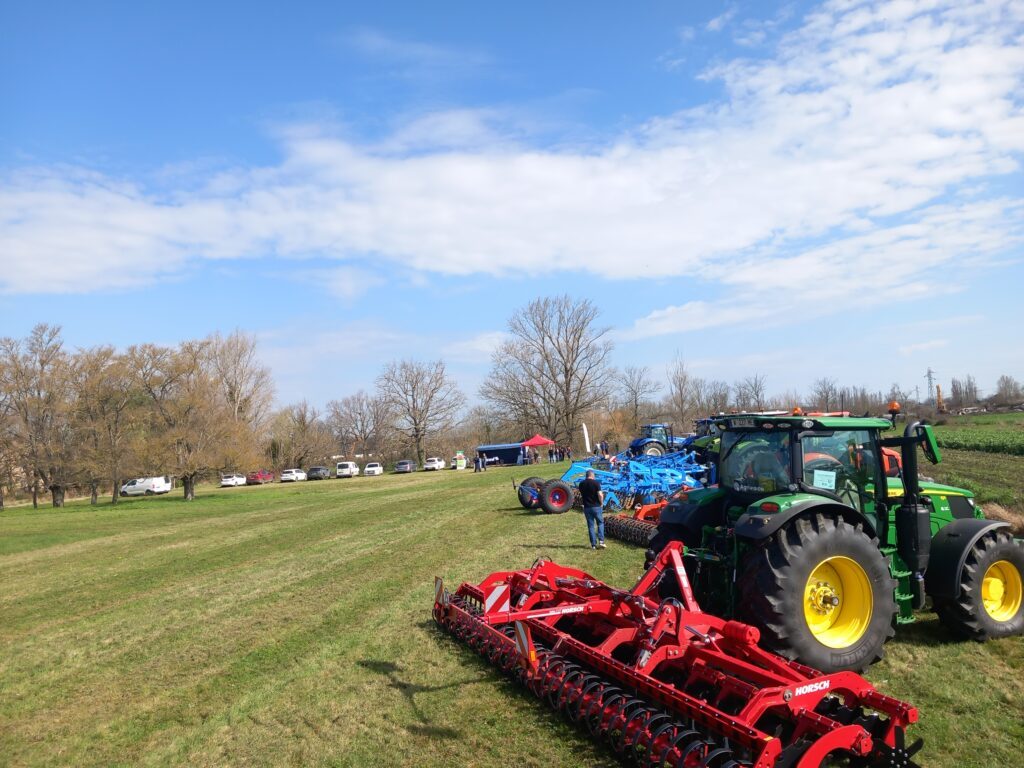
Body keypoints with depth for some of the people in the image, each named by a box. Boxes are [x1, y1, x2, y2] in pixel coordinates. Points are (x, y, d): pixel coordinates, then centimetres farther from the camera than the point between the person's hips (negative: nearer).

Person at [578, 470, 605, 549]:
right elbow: (600, 495, -17)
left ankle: (593, 544, 8)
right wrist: (601, 503, -2)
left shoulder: (582, 484, 2)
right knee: (600, 523, 14)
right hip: (596, 506, -3)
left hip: (587, 507, 3)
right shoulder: (596, 483, -10)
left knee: (591, 526, 9)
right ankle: (601, 541, 1)